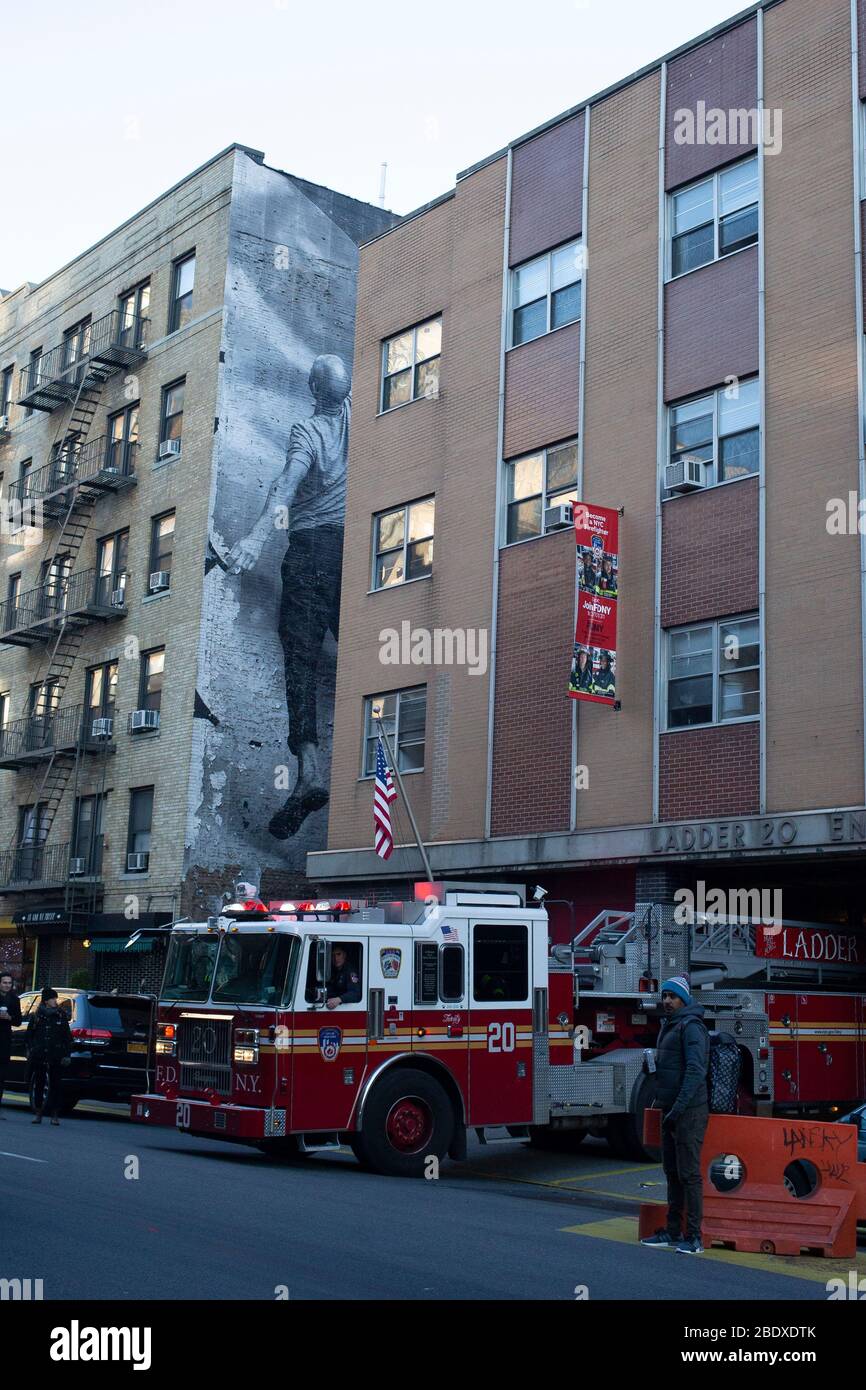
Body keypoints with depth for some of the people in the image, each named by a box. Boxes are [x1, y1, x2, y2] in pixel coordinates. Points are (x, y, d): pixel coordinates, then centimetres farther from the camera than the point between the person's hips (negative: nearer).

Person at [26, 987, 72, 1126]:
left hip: (56, 1057, -1)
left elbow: (68, 1037, 3)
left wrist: (67, 1054, -2)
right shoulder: (36, 1016, 5)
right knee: (39, 1084, 6)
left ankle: (54, 1114, 6)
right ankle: (38, 1113, 15)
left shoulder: (61, 1015, 3)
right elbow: (29, 1035, 12)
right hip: (39, 1056, 1)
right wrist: (30, 1050, 3)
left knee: (55, 1085, 0)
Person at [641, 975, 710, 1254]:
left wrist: (678, 1110, -25)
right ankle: (673, 1232, 21)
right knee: (672, 1173, 14)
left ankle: (694, 1237, -3)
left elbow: (696, 1071, -22)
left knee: (689, 1173, -7)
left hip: (689, 1112, -10)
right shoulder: (669, 1026, 17)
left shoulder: (691, 1027, -14)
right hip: (670, 1110, 10)